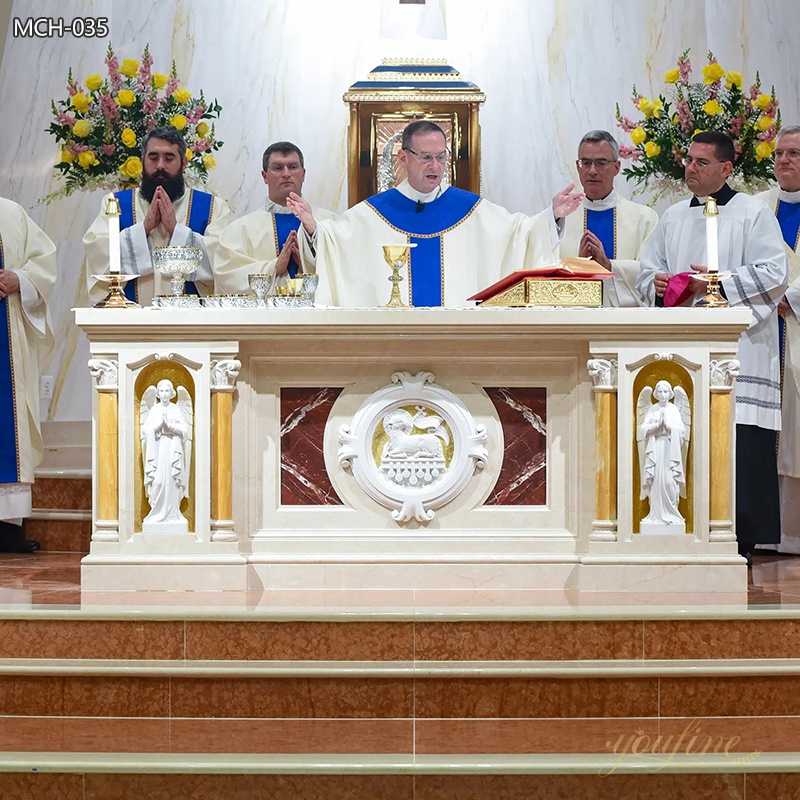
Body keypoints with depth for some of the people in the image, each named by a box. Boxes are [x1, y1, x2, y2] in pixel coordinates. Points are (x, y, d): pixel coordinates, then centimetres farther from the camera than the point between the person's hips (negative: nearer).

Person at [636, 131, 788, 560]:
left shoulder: (753, 213, 3)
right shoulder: (673, 217, 19)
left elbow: (773, 275, -6)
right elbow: (647, 271, 18)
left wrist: (718, 282, -14)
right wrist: (658, 284, -4)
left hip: (736, 349, -5)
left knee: (737, 443, -9)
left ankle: (740, 539, -4)